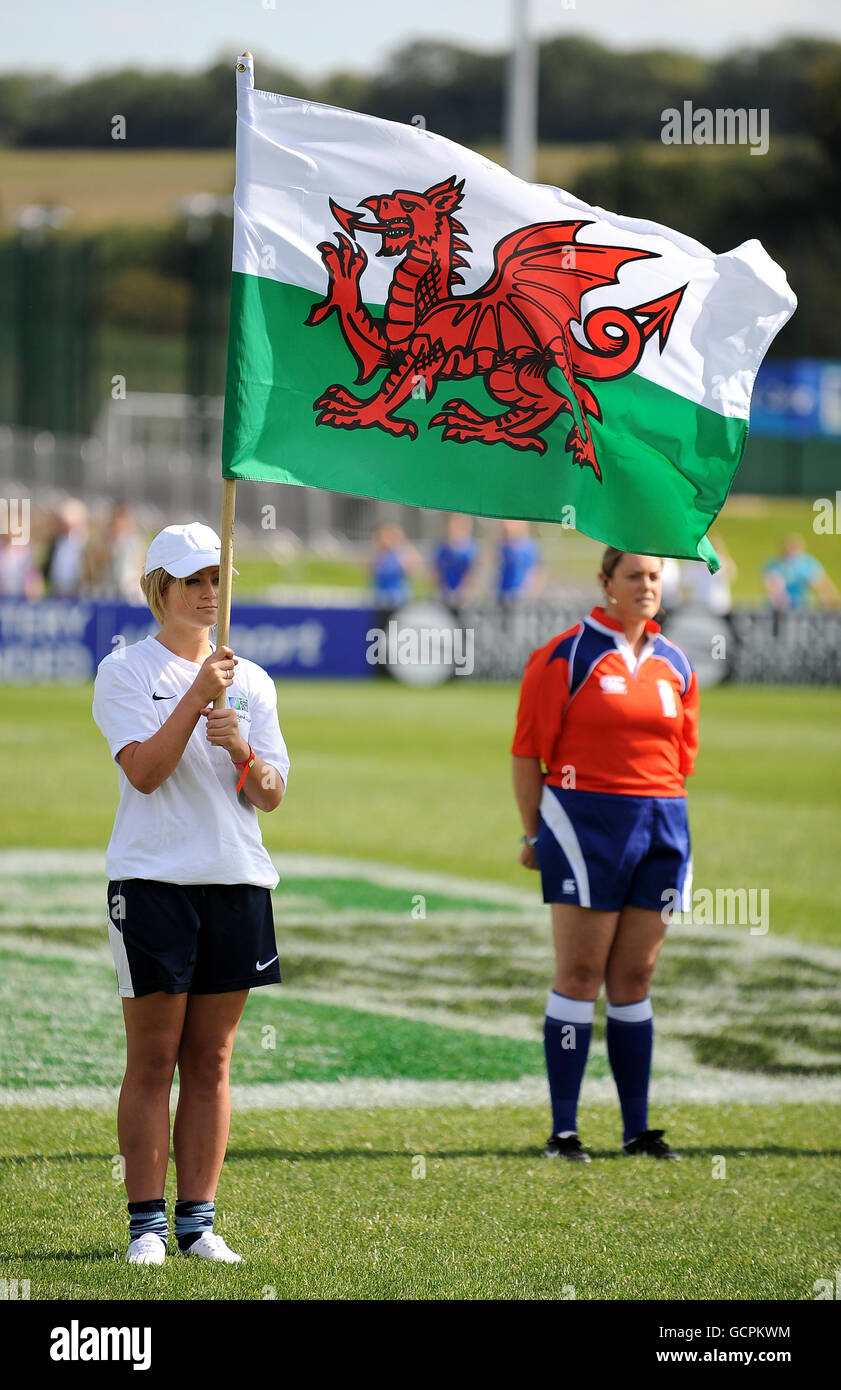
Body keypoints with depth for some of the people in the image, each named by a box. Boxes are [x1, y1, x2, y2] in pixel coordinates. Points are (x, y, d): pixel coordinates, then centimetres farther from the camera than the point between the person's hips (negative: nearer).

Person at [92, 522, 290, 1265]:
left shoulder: (251, 681, 12)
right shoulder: (125, 671, 0)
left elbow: (271, 794, 7)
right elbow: (144, 771, -13)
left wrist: (242, 751, -13)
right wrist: (196, 698, -19)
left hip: (238, 881, 4)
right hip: (153, 879, -4)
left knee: (211, 1061, 5)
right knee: (153, 1059, -3)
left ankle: (198, 1220, 9)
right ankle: (146, 1223, 0)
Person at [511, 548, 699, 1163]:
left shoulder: (675, 664, 12)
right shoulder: (566, 656, -4)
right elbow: (528, 752, -3)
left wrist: (668, 820, 13)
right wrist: (534, 835, -4)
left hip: (660, 826, 5)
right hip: (586, 822, -5)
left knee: (634, 979, 9)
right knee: (580, 974, -5)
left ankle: (638, 1128, 12)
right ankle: (563, 1130, -3)